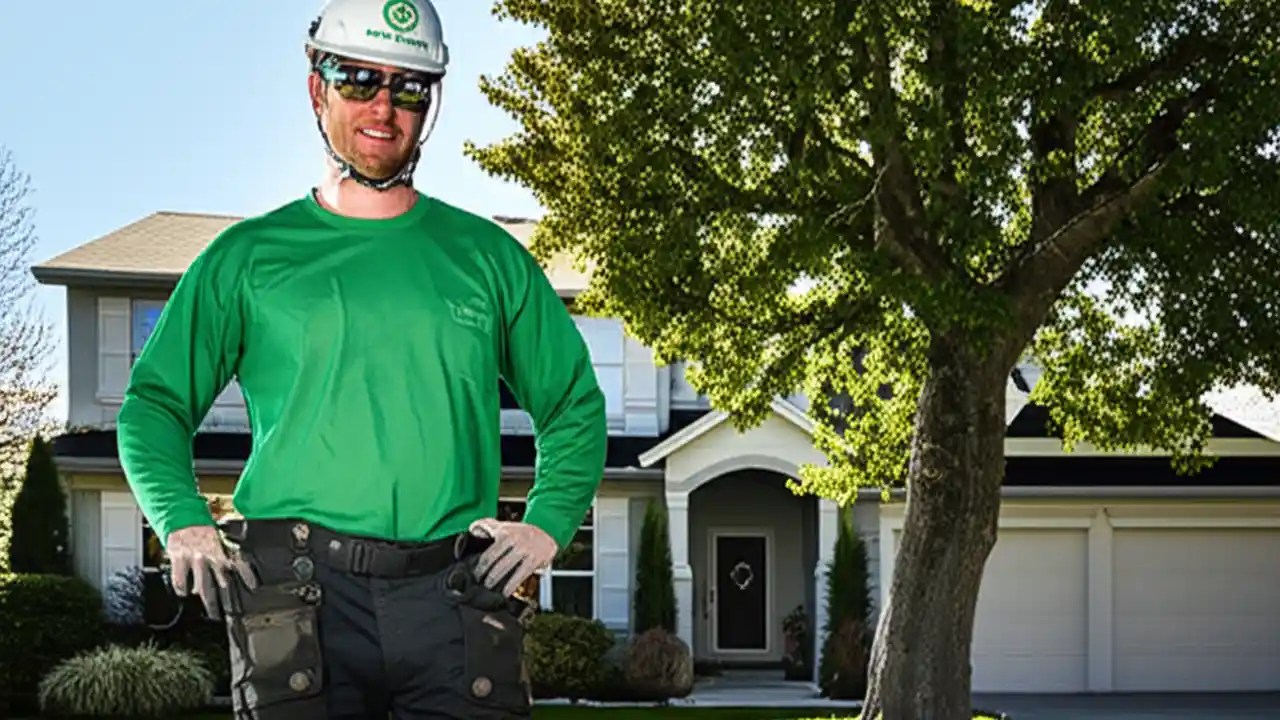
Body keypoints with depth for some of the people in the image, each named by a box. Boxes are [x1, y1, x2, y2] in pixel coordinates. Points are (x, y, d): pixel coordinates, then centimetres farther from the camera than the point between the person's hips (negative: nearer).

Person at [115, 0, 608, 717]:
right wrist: (183, 521, -4)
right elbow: (156, 402, 13)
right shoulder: (248, 256, 11)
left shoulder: (487, 256, 15)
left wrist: (546, 524, 4)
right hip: (296, 590, -1)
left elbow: (576, 405, 20)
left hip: (452, 597, 1)